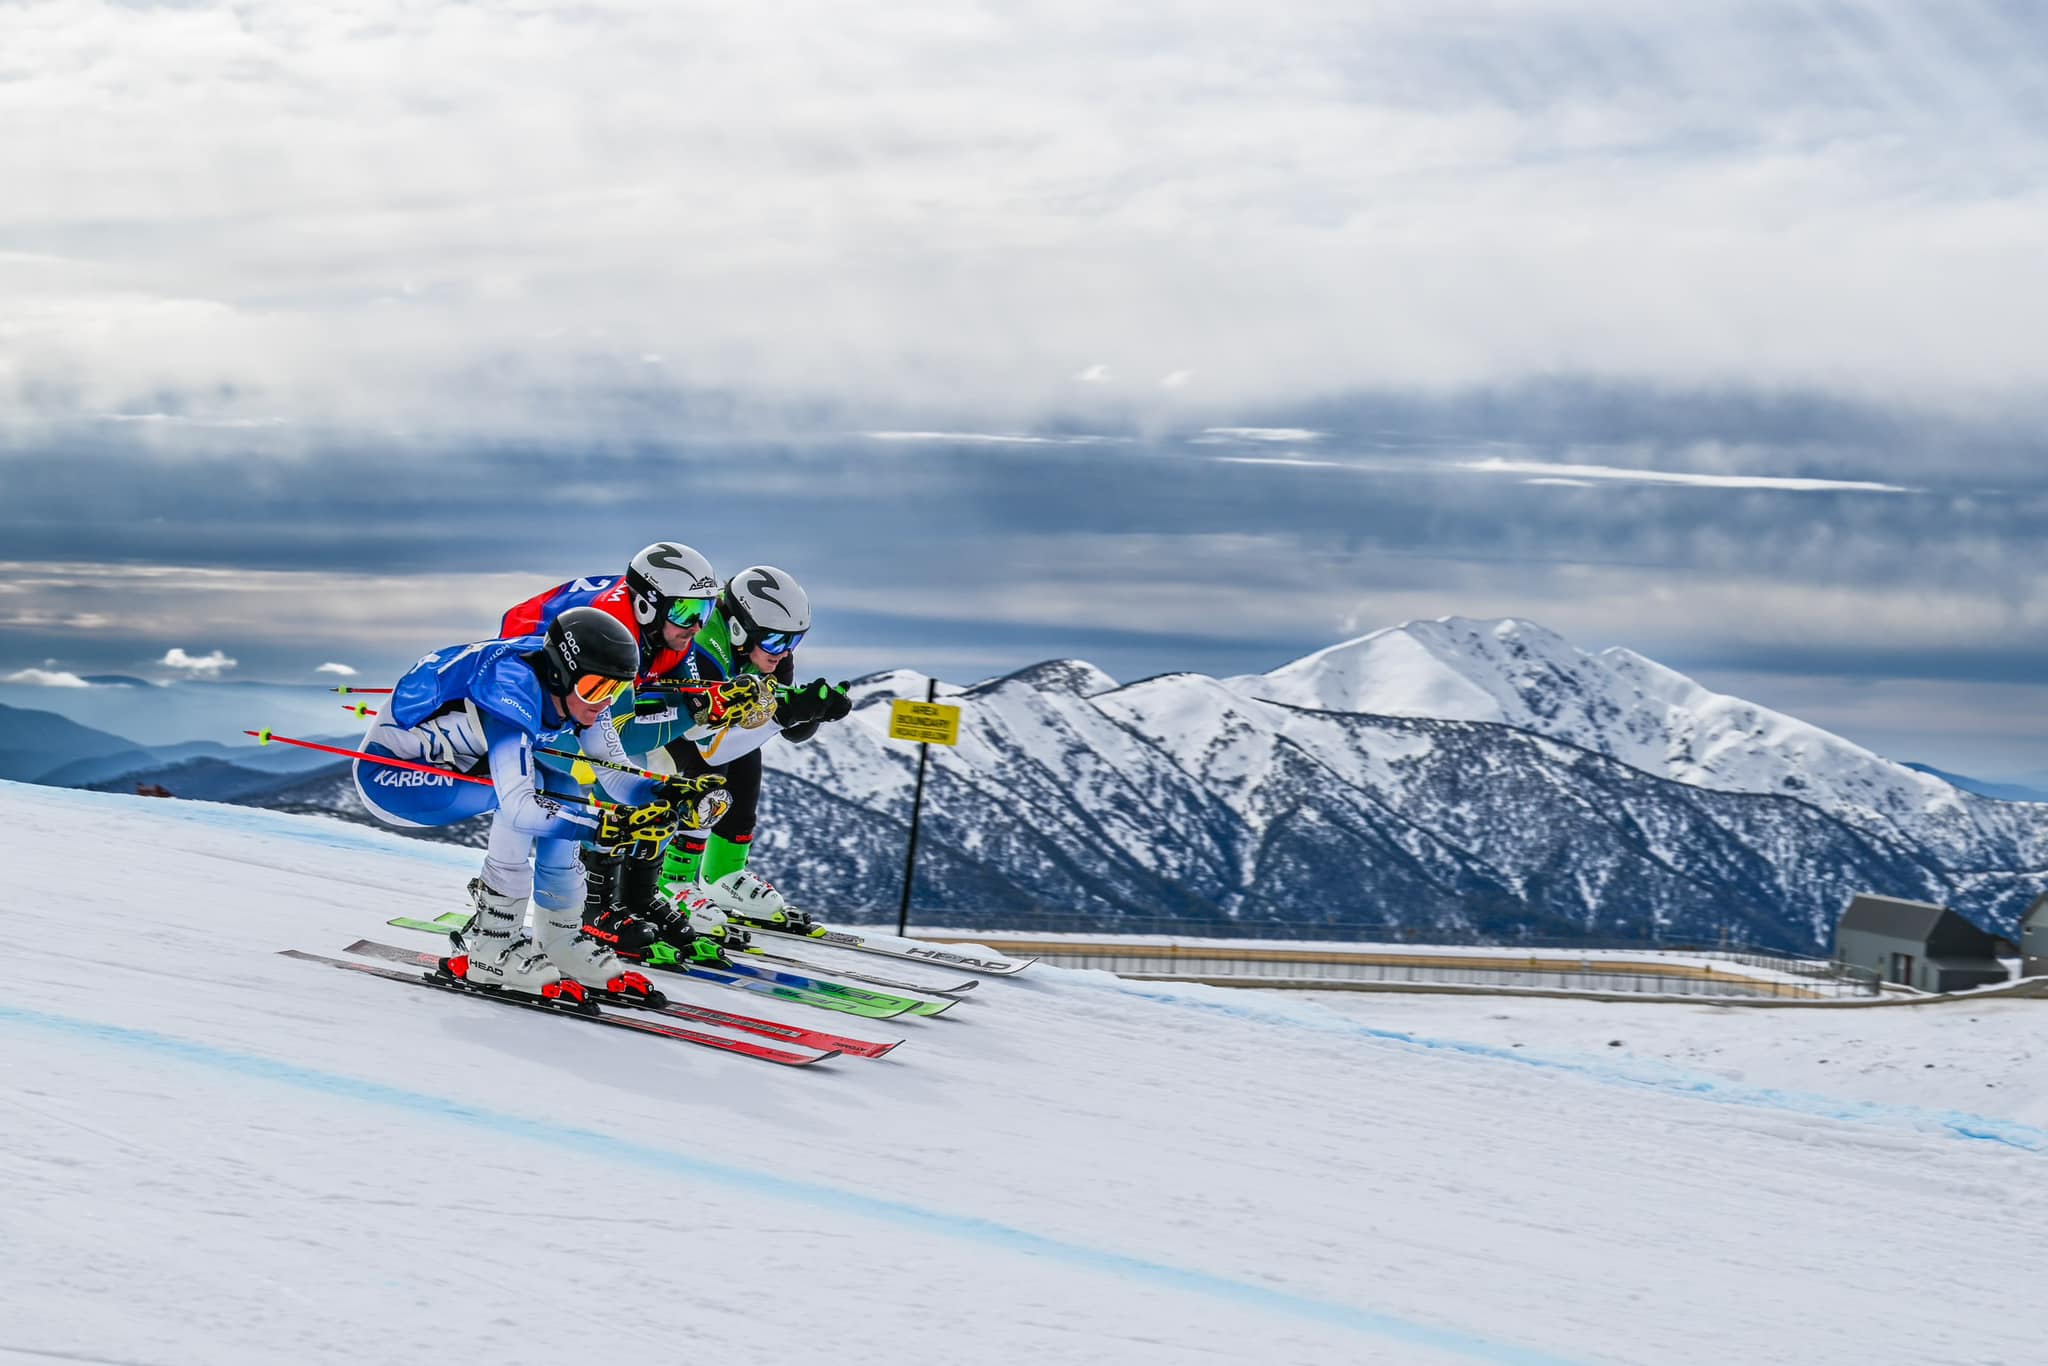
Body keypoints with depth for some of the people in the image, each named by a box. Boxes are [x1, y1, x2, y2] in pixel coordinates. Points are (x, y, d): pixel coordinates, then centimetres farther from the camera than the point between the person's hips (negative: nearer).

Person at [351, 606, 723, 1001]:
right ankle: (491, 951, -19)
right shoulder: (514, 689, -33)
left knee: (563, 793, -5)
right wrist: (606, 826, -46)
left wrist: (668, 794, -25)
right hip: (385, 772, -9)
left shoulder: (576, 690, -8)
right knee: (531, 787, -26)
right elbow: (517, 805, -40)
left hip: (447, 764, 9)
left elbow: (617, 778, -6)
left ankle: (560, 943, 3)